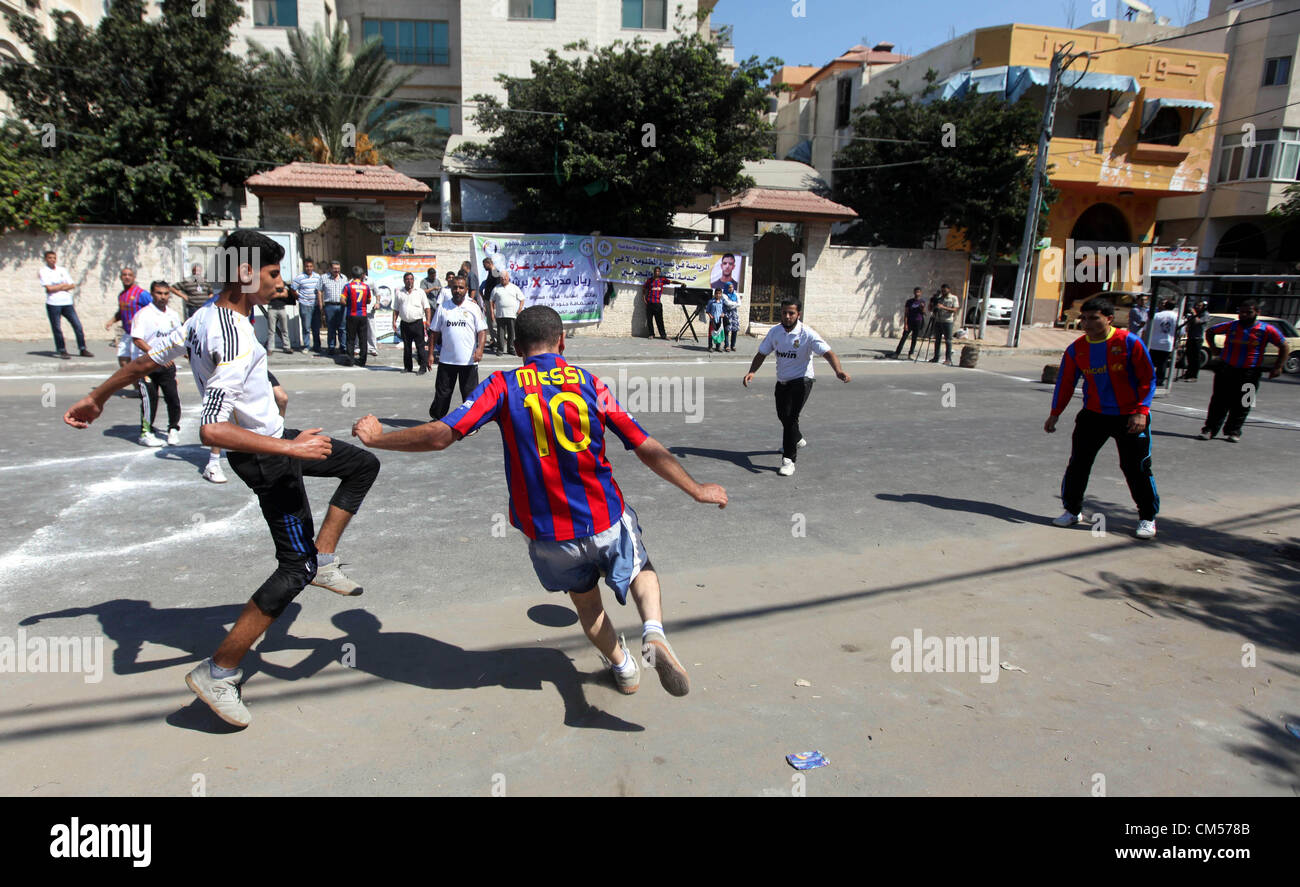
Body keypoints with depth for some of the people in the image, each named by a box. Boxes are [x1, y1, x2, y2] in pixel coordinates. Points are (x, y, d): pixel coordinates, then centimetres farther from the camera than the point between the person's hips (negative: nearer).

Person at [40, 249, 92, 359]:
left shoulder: (62, 270, 14)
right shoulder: (43, 271, 0)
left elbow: (73, 285, 9)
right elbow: (49, 288, -11)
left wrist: (58, 287, -6)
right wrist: (63, 285, -1)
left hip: (67, 302, 4)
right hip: (53, 304, -4)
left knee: (78, 325, 0)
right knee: (57, 328, -1)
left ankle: (82, 349, 7)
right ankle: (62, 351, 5)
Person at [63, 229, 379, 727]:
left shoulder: (204, 317, -1)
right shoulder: (236, 341, -29)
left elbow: (145, 361, 12)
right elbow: (212, 430, -37)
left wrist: (96, 398, 26)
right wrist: (291, 448, -32)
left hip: (276, 443, 10)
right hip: (266, 459, -10)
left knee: (364, 465, 19)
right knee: (295, 566, -5)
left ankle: (322, 558, 19)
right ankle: (218, 673, 4)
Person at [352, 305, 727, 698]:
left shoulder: (503, 385, -5)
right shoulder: (588, 381, -1)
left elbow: (440, 435, -13)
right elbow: (646, 447, -2)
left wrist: (376, 438, 3)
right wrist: (696, 489, 8)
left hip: (548, 535, 0)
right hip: (606, 521, 0)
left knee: (585, 600, 28)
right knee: (641, 570, 28)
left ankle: (624, 667, 43)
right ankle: (654, 632, 1)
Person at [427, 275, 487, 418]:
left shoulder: (473, 308, 3)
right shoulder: (443, 308, 7)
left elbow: (482, 331, -2)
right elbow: (434, 333, 10)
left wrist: (480, 348, -18)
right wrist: (431, 353, 4)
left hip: (469, 360, -1)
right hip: (446, 360, 2)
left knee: (470, 393, 3)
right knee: (442, 392, 7)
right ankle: (437, 417, 24)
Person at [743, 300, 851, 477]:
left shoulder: (807, 334, -19)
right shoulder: (775, 331, -4)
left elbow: (827, 353, -27)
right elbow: (762, 354, 4)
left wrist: (838, 370, -45)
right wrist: (752, 372, -13)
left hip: (801, 381, -6)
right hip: (782, 381, 6)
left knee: (790, 417, -20)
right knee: (782, 415, 20)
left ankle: (789, 459, -11)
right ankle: (797, 439, 52)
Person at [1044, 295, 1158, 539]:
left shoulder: (1129, 342, -12)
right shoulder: (1076, 348, -2)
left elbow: (1148, 378, -7)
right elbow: (1065, 382, 9)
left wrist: (1141, 411, -16)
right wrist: (1055, 414, 8)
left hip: (1130, 417, -3)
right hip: (1093, 415, 3)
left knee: (1136, 468, 1)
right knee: (1078, 463, 0)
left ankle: (1147, 517, 18)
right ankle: (1072, 510, 18)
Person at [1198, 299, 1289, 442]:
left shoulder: (1266, 330, -4)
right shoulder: (1231, 326, 1)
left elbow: (1284, 347, 4)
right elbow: (1210, 332, 18)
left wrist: (1278, 367, -3)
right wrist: (1213, 349, 7)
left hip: (1249, 372, -1)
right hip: (1226, 369, 1)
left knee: (1241, 405, 4)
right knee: (1219, 402, 2)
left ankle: (1233, 432, 14)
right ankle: (1209, 429, 5)